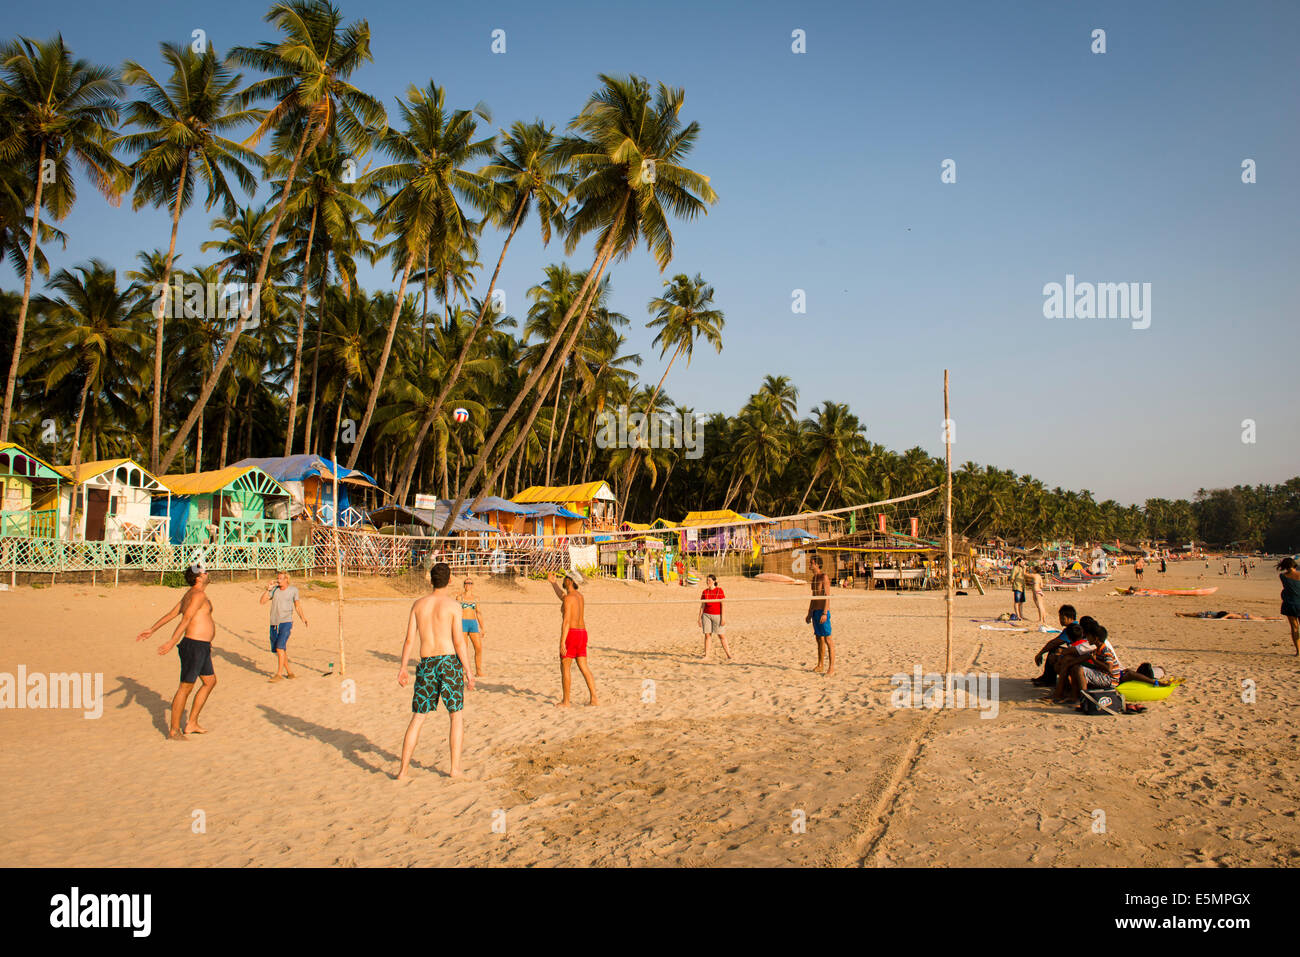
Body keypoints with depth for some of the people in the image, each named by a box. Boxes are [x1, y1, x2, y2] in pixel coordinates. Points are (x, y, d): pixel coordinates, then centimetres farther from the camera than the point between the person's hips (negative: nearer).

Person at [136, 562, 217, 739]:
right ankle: (174, 730, 4)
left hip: (202, 647, 11)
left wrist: (151, 630, 22)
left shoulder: (190, 594, 16)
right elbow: (185, 620, -24)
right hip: (195, 646, -10)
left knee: (210, 681, 18)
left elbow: (171, 614, 18)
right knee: (186, 687, -4)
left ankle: (192, 724, 23)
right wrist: (172, 643, -30)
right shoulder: (198, 594, -15)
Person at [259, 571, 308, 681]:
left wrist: (303, 619, 9)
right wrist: (268, 590, -7)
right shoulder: (275, 589, 7)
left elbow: (297, 606, 13)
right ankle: (288, 672, 21)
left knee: (280, 647, -17)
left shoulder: (293, 590, 3)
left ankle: (278, 674, -14)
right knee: (277, 650, 7)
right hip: (274, 623, 4)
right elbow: (261, 601, 3)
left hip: (286, 623, -4)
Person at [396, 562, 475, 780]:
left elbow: (410, 639, 6)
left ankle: (403, 770, 8)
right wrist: (468, 672, -4)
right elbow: (459, 642, -8)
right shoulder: (453, 605, -5)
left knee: (417, 718, 10)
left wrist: (403, 668, 15)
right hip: (449, 662, -3)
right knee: (456, 715, 9)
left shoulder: (418, 604, 6)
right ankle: (455, 768, 9)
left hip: (426, 664, 3)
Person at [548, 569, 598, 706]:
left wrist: (562, 642, -21)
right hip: (582, 634, 8)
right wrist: (553, 582, 39)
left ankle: (565, 701, 8)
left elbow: (566, 621, -20)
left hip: (570, 634, -8)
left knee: (564, 668, 3)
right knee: (584, 668, 8)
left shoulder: (569, 598, -14)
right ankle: (594, 699, 1)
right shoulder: (580, 597, 15)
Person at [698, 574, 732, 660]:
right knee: (707, 635, 2)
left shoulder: (720, 591, -5)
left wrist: (723, 617, -12)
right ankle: (706, 655, 5)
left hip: (717, 615, -3)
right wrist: (700, 618, 7)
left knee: (721, 635, -3)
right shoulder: (704, 592, 5)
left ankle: (728, 654, 3)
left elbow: (723, 605, -6)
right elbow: (702, 606, 9)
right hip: (707, 615, 3)